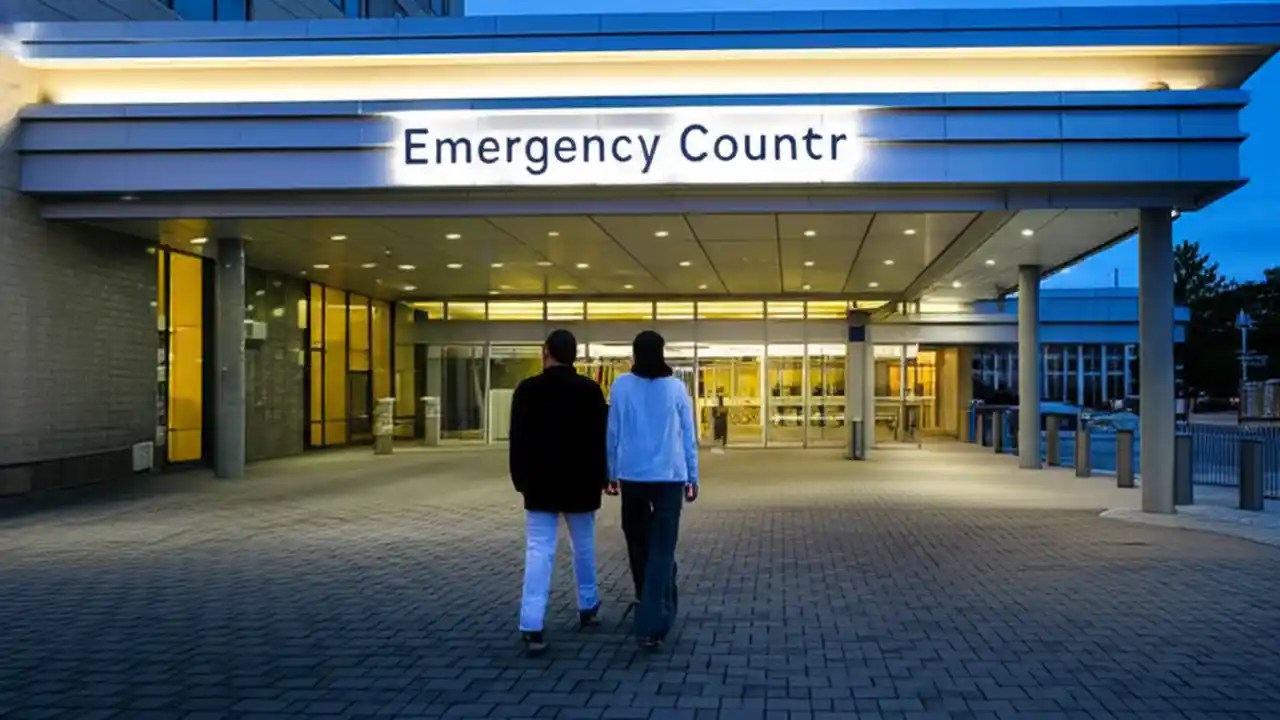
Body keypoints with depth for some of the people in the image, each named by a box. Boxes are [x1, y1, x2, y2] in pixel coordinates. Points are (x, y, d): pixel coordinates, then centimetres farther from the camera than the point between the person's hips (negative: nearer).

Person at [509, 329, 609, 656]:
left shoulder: (527, 390, -4)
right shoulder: (590, 390, -3)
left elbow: (518, 440, -2)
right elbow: (601, 438, 0)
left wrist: (521, 479, 7)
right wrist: (601, 477, 9)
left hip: (540, 483, -1)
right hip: (580, 483, 1)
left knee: (538, 551, -4)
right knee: (584, 547, 19)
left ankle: (532, 628, -13)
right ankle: (588, 608, 34)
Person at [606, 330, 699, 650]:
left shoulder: (621, 386, -1)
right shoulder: (676, 387, 0)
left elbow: (613, 433, 4)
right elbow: (688, 436, 3)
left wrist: (611, 473, 15)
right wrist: (692, 477, 11)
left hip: (632, 475, 1)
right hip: (670, 476, -1)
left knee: (638, 540, 21)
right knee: (662, 549, -4)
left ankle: (650, 603, 35)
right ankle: (652, 624, -13)